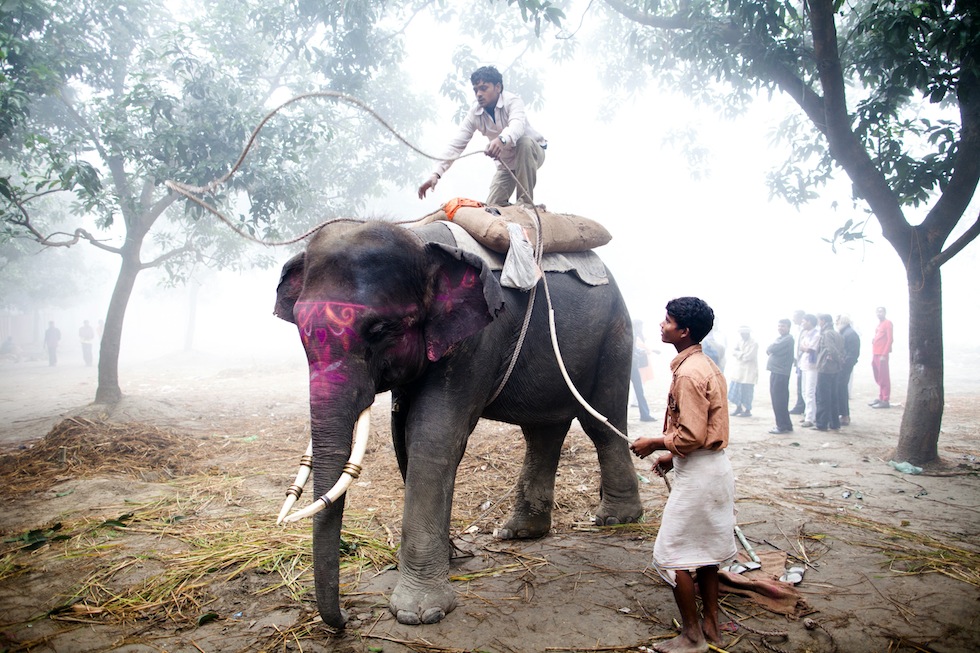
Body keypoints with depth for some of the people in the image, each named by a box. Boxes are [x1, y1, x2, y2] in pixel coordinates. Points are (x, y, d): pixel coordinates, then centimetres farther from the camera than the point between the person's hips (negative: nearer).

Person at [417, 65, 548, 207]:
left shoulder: (512, 101, -26)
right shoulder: (474, 114, -14)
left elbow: (517, 124, -48)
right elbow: (456, 145, -19)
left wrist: (502, 139, -72)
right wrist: (435, 174, -32)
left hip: (532, 152, -4)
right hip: (507, 162, 4)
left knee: (523, 142, -37)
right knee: (493, 206, -8)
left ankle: (526, 204, -27)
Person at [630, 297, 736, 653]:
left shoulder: (688, 374, -22)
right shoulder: (706, 365, 9)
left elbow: (692, 436, -25)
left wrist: (655, 443, -11)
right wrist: (673, 454, 15)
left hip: (698, 473, -10)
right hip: (715, 467, 10)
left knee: (673, 554, 3)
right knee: (704, 550, 19)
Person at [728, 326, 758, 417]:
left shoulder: (754, 344, -11)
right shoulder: (740, 341, 11)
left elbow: (747, 356, -18)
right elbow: (733, 351, 0)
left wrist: (738, 354, -6)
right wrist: (742, 354, -15)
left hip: (748, 371, -7)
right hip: (738, 369, 7)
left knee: (746, 390, -5)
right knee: (736, 389, 10)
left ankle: (747, 410, 6)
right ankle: (738, 408, 24)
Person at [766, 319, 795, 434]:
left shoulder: (788, 339, -10)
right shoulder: (780, 338, 20)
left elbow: (771, 349, -17)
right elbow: (770, 350, 18)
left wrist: (769, 349, 3)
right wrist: (770, 349, -2)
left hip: (781, 373, -10)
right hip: (775, 371, 10)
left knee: (779, 400, -8)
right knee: (776, 399, 13)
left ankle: (783, 426, -3)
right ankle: (785, 425, 21)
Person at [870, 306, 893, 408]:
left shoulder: (887, 323, -5)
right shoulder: (878, 324, 20)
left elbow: (890, 339, -13)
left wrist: (884, 354, -18)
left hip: (882, 355, -9)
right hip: (875, 355, 9)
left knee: (884, 378, -7)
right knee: (878, 378, 12)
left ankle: (885, 401, -6)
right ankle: (880, 398, 19)